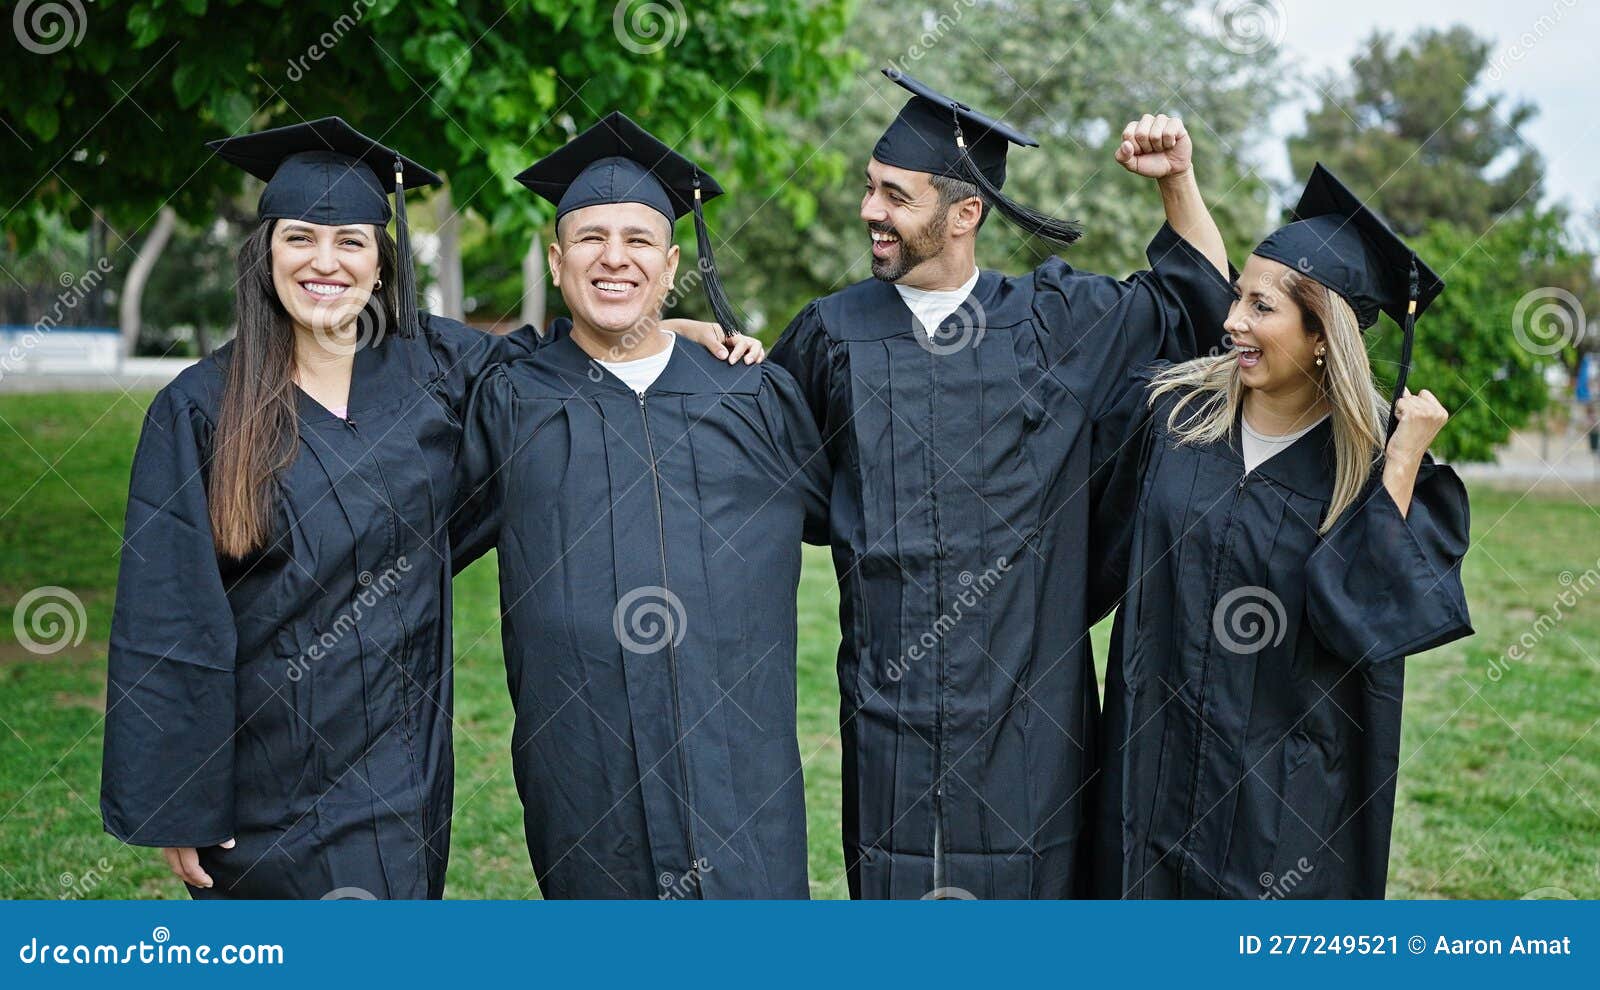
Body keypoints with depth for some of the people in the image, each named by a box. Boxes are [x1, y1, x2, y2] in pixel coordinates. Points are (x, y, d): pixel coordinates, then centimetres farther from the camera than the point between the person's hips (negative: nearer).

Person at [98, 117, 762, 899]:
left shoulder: (432, 365, -1)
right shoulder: (200, 410, -7)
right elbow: (164, 625, -7)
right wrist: (174, 805, -8)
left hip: (395, 774, 2)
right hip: (260, 770, -2)